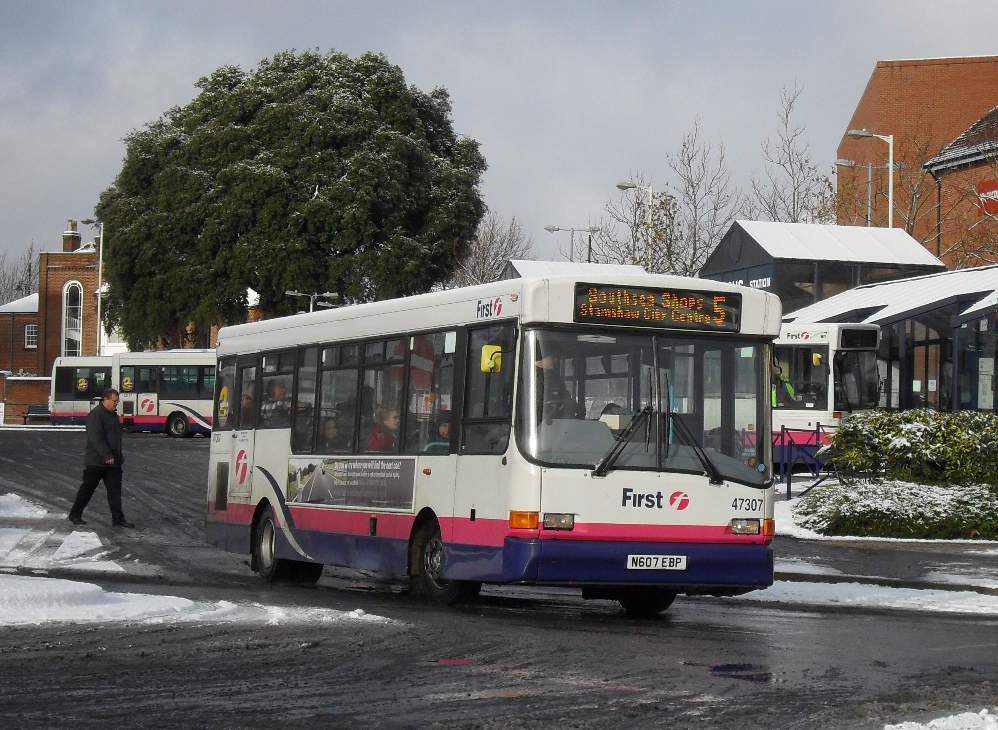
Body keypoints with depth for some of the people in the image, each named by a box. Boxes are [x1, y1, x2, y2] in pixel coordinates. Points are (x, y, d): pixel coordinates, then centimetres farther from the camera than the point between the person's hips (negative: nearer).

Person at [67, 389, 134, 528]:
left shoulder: (113, 414, 14)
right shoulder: (96, 414, -15)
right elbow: (96, 438, -23)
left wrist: (118, 456, 21)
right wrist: (107, 455, -27)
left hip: (112, 461, 8)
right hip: (96, 461, -8)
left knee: (115, 490, 2)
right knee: (87, 489, 3)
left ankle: (117, 519, 1)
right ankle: (75, 515, 16)